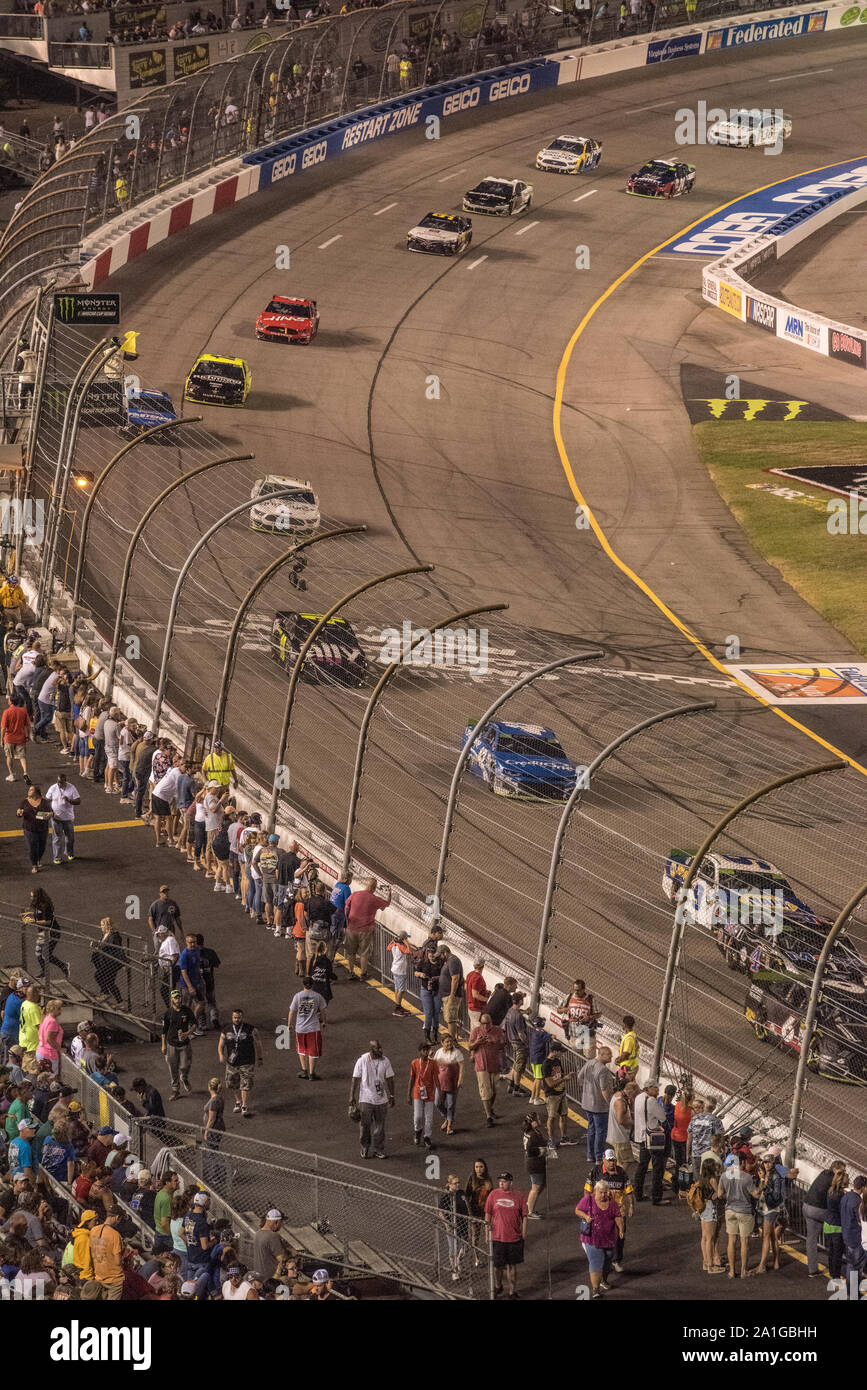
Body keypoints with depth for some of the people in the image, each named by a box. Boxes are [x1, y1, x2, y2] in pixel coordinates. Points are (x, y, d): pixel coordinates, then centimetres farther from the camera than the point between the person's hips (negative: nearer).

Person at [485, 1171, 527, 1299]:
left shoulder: (519, 1196, -1)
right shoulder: (493, 1195, 0)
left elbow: (524, 1216, 4)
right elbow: (488, 1213, 5)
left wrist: (524, 1233, 1)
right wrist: (488, 1228, 1)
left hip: (514, 1237, 0)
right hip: (497, 1237, 0)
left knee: (512, 1265, 7)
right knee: (497, 1265, 9)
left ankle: (512, 1291, 16)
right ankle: (497, 1287, 32)